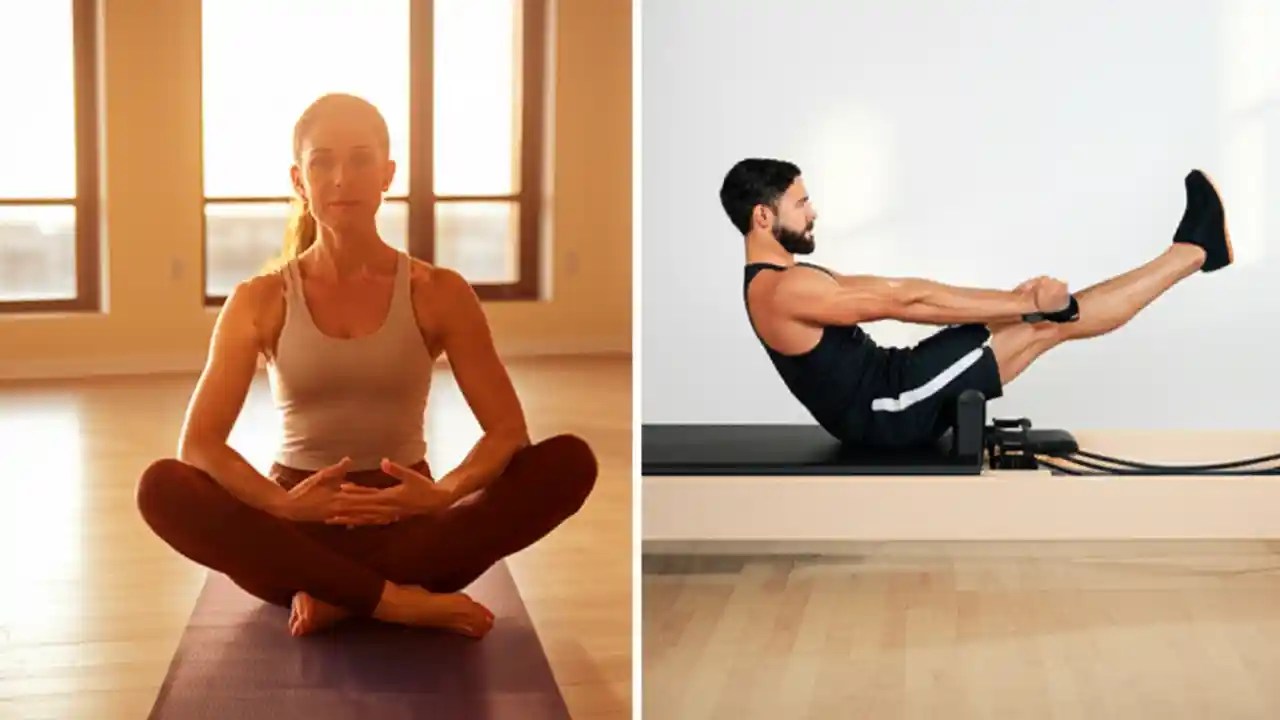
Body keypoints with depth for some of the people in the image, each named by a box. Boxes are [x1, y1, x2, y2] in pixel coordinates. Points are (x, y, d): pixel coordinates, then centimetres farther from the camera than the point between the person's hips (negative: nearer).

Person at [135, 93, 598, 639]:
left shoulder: (439, 293, 1)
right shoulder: (259, 300, 1)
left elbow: (508, 429, -5)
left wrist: (445, 494, -26)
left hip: (407, 522, 0)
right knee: (162, 486, -30)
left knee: (570, 461, -24)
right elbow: (198, 443, -6)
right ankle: (395, 601, -29)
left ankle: (338, 596, -27)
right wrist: (281, 504, -26)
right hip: (299, 530, 0)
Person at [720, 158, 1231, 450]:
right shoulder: (785, 289, -20)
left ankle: (1190, 252, 11)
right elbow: (908, 301, -21)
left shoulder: (781, 281, 15)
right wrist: (1024, 303, -18)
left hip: (887, 400, 9)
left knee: (1046, 322, 5)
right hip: (886, 412, -9)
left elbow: (892, 292, 14)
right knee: (1050, 321, -7)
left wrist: (1014, 300, 11)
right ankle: (1192, 251, 2)